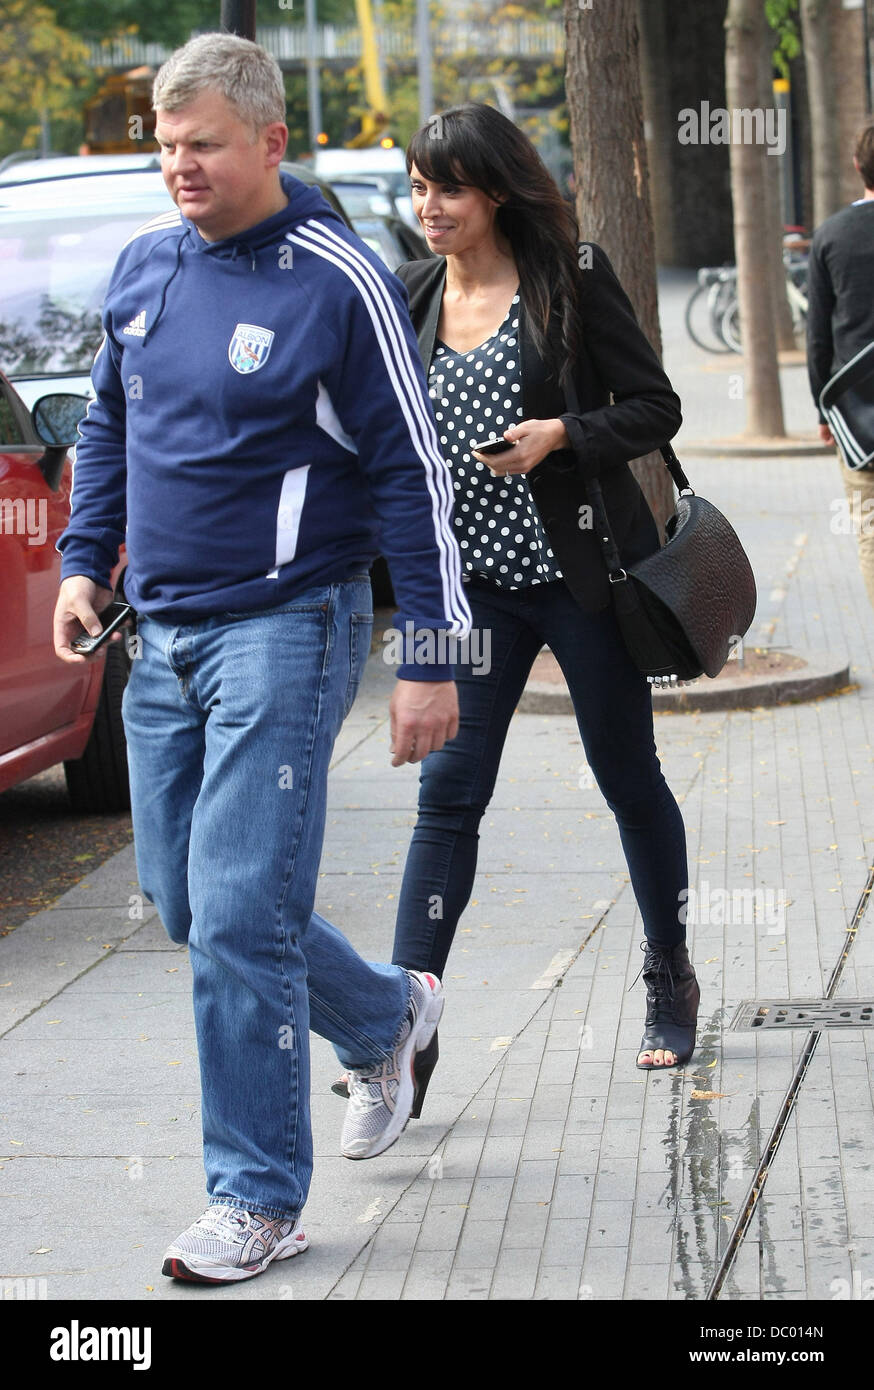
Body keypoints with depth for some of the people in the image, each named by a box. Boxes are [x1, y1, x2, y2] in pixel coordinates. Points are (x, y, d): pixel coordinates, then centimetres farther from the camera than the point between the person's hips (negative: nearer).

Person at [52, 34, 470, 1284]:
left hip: (285, 628, -7)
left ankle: (258, 1198, 2)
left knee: (238, 914, -10)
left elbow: (411, 476, -9)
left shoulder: (338, 281, -12)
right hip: (162, 632, 7)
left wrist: (431, 660, -11)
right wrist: (85, 559, 12)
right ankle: (386, 1018, 38)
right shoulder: (145, 264, 7)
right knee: (185, 902, 13)